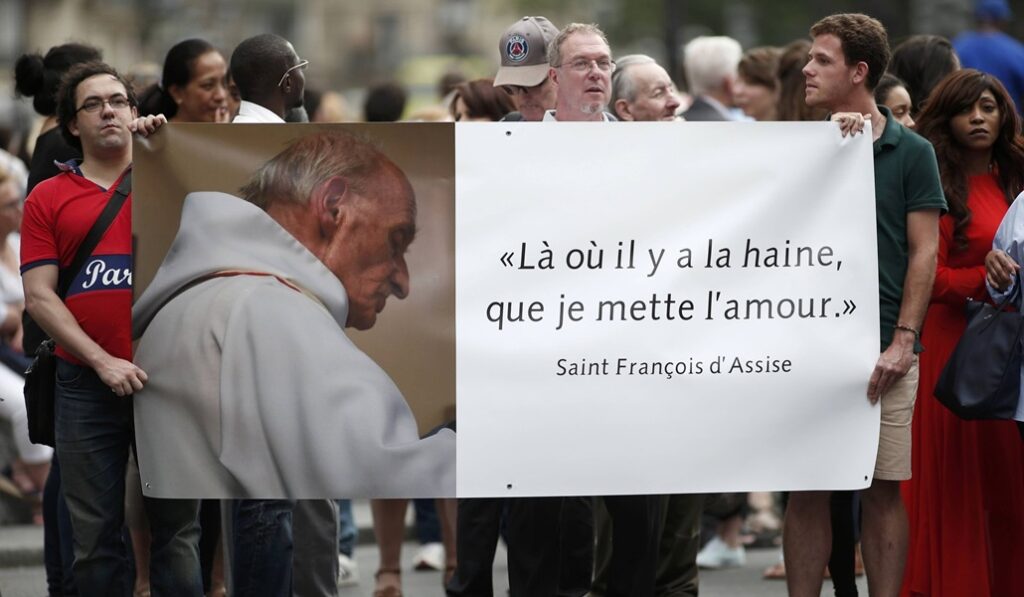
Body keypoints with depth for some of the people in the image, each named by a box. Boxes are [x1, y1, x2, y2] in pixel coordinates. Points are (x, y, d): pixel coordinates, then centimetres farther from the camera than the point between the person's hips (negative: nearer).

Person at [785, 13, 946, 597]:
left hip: (882, 347, -2)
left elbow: (924, 252, 0)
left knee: (884, 489, 1)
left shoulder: (911, 151, 2)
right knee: (807, 490, 3)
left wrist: (903, 341, -9)